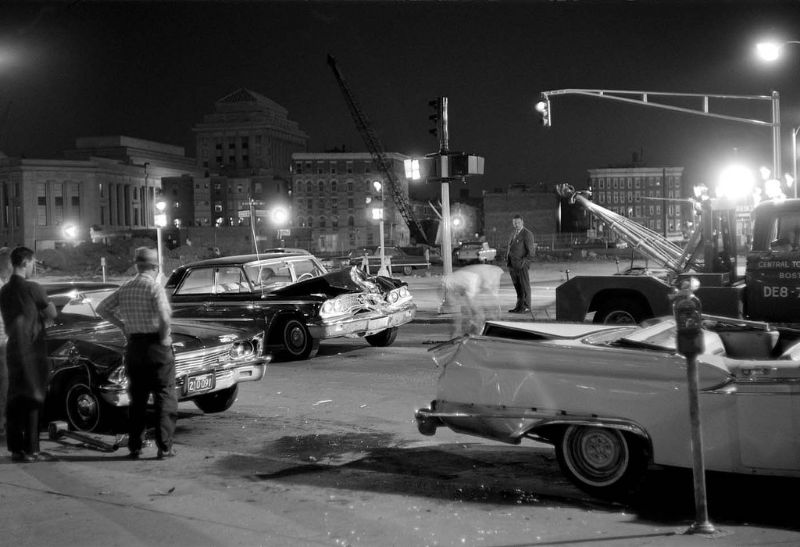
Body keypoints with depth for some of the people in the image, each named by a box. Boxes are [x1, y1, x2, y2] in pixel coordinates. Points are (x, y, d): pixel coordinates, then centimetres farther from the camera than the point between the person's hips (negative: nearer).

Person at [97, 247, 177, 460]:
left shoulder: (125, 288, 6)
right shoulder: (154, 287, -12)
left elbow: (102, 309, 12)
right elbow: (164, 317, -25)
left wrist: (122, 325, 12)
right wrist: (164, 338, -10)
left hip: (133, 346, 6)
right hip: (156, 346, -5)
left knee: (137, 399, 14)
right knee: (165, 398, 4)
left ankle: (134, 447, 16)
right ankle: (164, 447, 2)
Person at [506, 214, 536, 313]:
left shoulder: (527, 234, -7)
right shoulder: (514, 234, 17)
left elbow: (531, 251, -10)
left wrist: (524, 261, -17)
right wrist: (507, 259, 12)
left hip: (521, 265, -7)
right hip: (512, 265, 7)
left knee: (524, 286, -2)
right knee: (517, 286, 10)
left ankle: (526, 307, 2)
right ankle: (519, 306, 16)